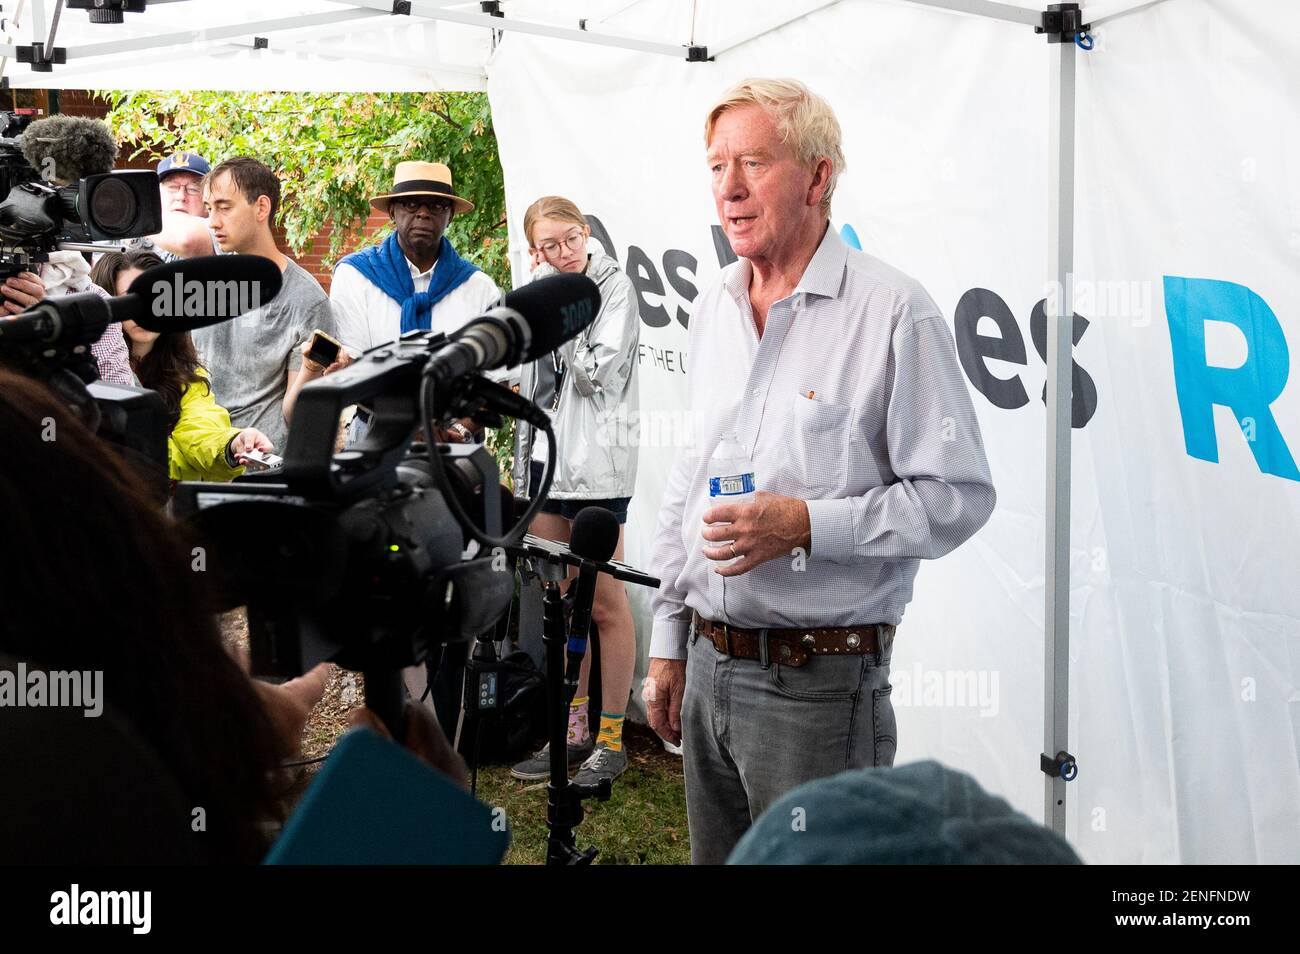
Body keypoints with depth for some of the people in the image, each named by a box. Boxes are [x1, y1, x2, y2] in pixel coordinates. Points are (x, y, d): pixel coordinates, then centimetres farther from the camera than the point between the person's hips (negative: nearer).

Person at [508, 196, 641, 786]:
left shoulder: (614, 287, -5)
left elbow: (596, 372, -15)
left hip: (595, 463, -7)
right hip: (544, 456, 7)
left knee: (604, 604, -2)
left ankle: (610, 739, 6)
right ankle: (572, 727, 20)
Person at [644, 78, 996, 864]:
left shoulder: (892, 311, -11)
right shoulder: (714, 310, 11)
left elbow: (959, 495, -14)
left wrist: (807, 524, -22)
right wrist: (670, 642, 16)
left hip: (819, 681, -6)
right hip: (708, 668, 7)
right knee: (715, 855, 16)